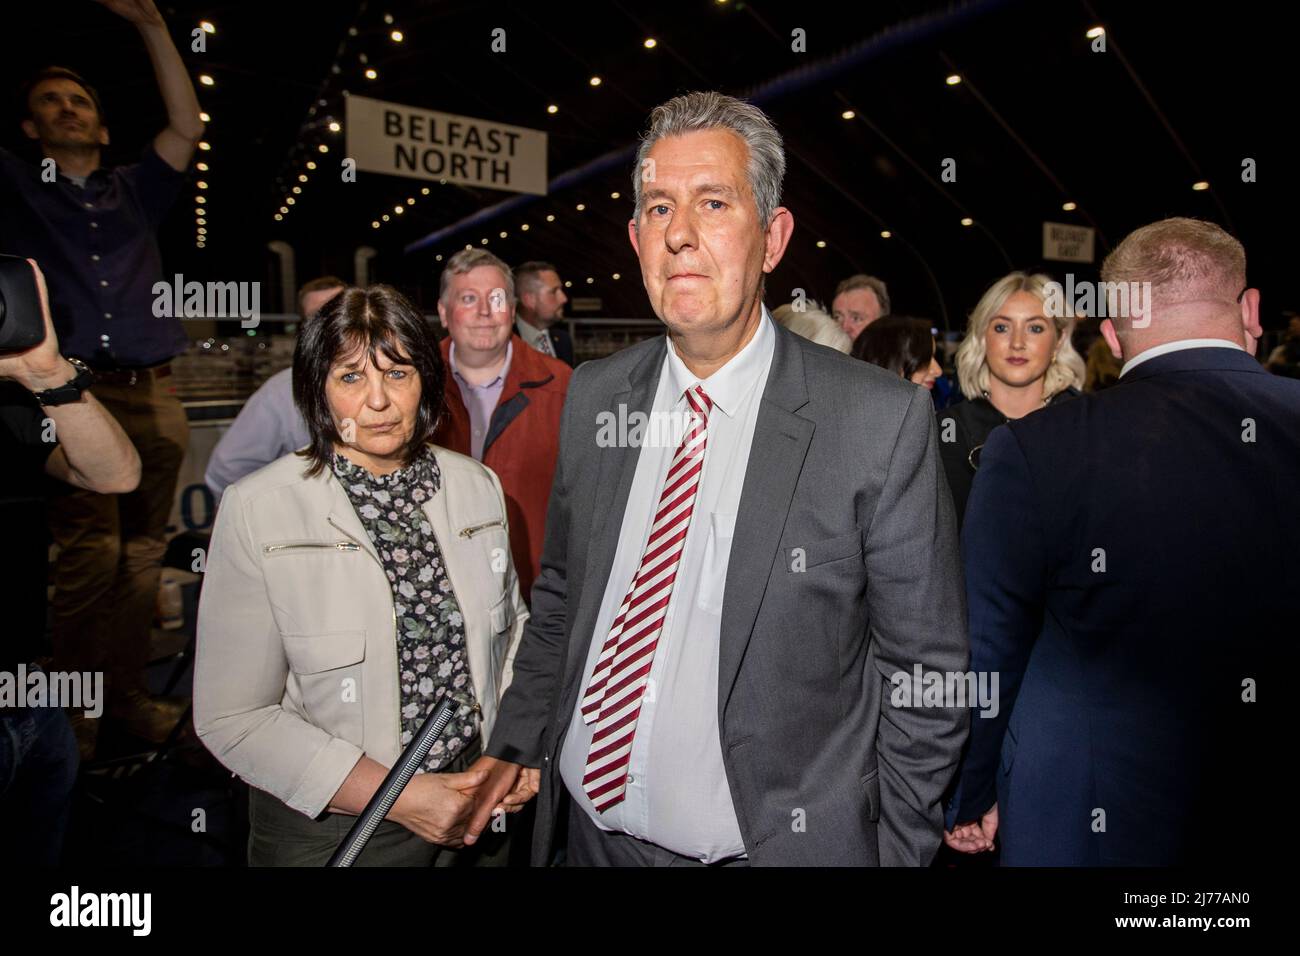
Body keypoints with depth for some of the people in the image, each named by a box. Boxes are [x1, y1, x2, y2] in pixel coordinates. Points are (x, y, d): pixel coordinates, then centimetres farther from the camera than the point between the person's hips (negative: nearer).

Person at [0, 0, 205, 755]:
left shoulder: (135, 190, 22)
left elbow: (188, 127, 13)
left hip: (156, 394, 3)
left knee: (141, 552, 2)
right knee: (90, 554, -11)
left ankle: (130, 695, 10)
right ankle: (76, 713, 0)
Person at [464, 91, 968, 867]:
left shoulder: (882, 420, -17)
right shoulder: (594, 397, -3)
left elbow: (925, 674, -10)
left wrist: (892, 849, -6)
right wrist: (520, 742, 2)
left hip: (774, 844, -3)